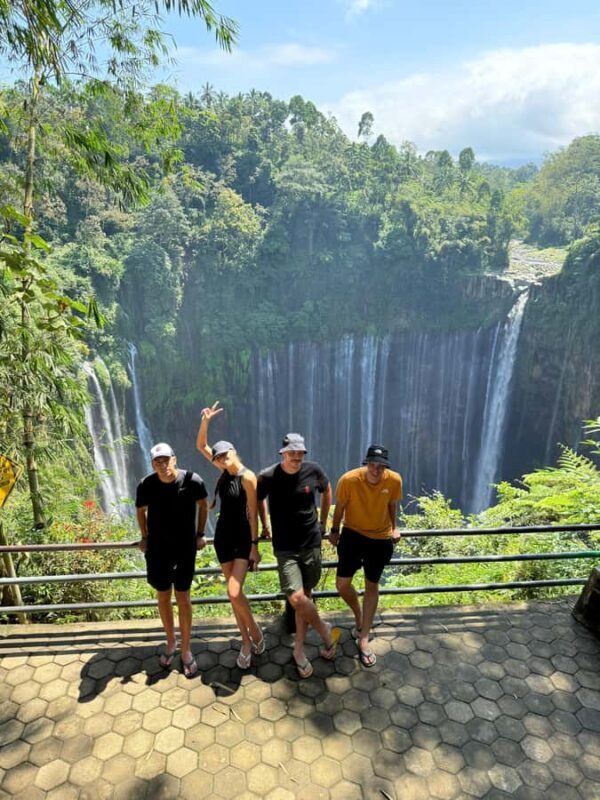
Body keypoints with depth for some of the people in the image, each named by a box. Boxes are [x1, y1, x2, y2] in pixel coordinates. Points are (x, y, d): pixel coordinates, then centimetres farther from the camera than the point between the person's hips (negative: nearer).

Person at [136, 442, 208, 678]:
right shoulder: (146, 485, -16)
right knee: (163, 597, 15)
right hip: (157, 549, 2)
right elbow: (140, 510, 6)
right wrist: (144, 537, 9)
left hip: (185, 548, -1)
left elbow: (203, 505, 0)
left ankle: (186, 649, 24)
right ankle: (171, 642, 37)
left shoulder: (192, 481, -20)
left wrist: (200, 534, 3)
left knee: (182, 597, 6)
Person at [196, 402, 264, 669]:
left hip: (242, 538, -6)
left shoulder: (247, 477, -15)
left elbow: (253, 513, -15)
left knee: (234, 593, -15)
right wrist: (205, 421, -9)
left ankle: (255, 632, 12)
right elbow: (201, 446, 5)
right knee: (234, 593, 11)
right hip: (223, 536, 7)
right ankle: (246, 642, 24)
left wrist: (254, 545, -15)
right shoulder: (225, 471, 3)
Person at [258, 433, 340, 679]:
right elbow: (258, 500, 8)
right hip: (285, 548, -2)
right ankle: (326, 631, 16)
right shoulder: (268, 477, -13)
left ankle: (299, 650, 30)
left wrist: (323, 521, 14)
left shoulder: (313, 470, -9)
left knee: (305, 596, 11)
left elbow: (326, 490, 13)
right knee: (296, 598, -13)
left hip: (311, 544, 2)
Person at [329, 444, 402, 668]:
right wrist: (334, 531, 3)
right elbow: (340, 506, -8)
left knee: (372, 586, 11)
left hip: (381, 538, 1)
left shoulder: (394, 480, -20)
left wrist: (394, 528, 10)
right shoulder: (349, 479, -25)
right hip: (353, 534, -1)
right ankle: (359, 616, 30)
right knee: (342, 584, -3)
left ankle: (363, 639, 26)